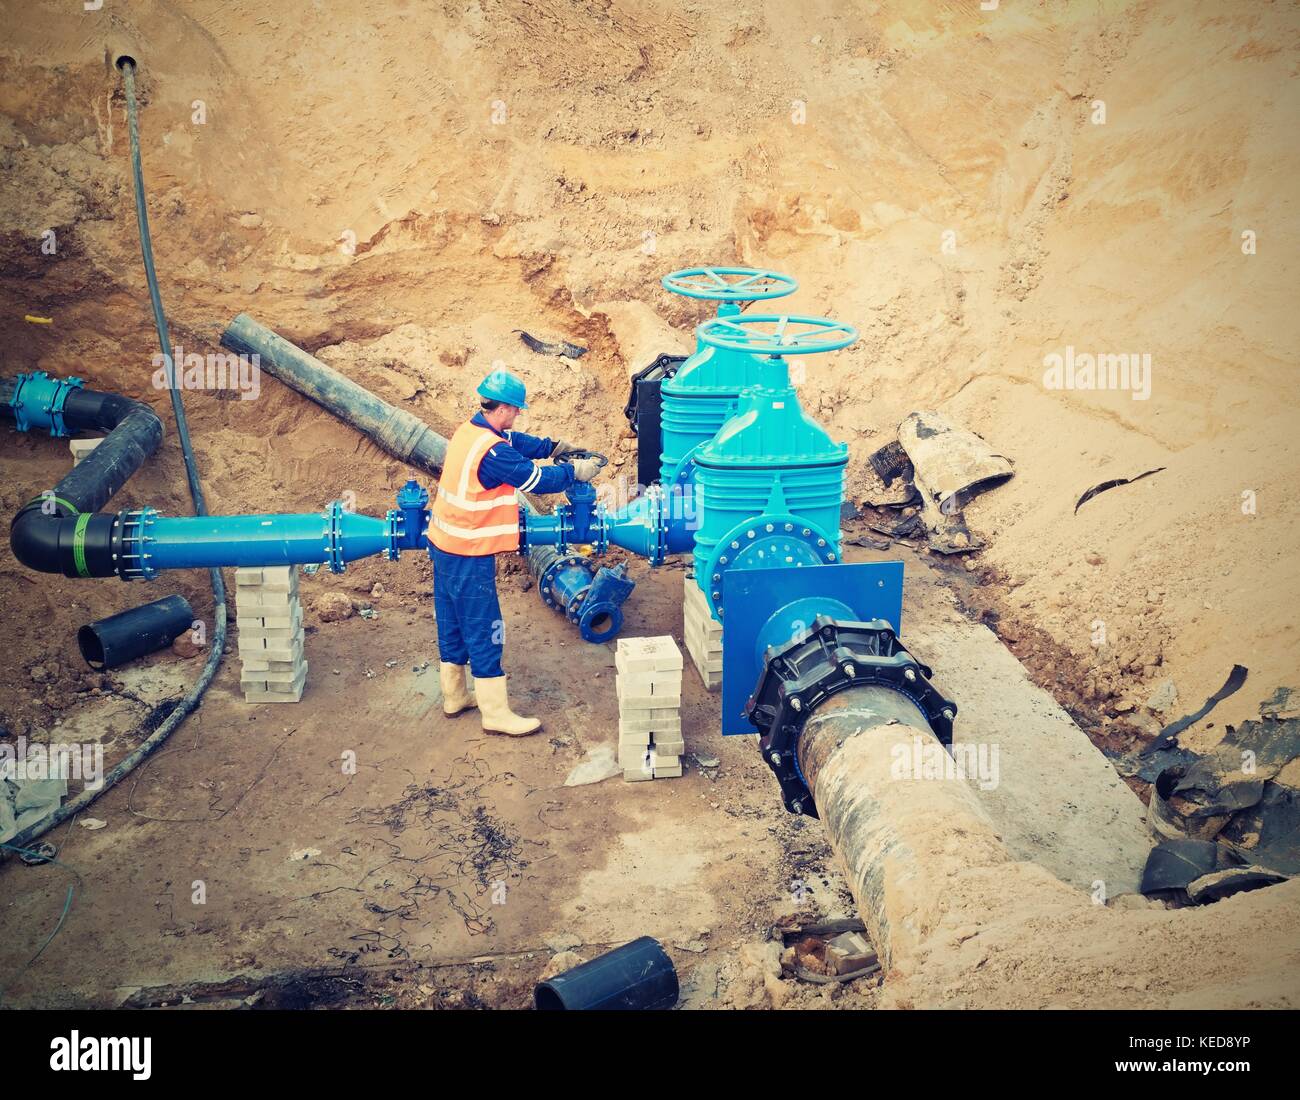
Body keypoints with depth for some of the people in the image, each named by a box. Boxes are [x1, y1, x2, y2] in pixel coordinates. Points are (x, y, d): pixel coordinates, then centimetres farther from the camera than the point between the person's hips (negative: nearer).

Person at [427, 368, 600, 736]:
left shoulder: (468, 430, 4)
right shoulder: (493, 452, -25)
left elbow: (514, 442, 17)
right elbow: (537, 480, -17)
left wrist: (556, 447, 14)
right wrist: (576, 471, -3)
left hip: (443, 545, 10)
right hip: (469, 557, -10)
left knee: (452, 623, 19)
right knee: (483, 631, 0)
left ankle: (455, 695, 34)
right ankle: (496, 713, 10)